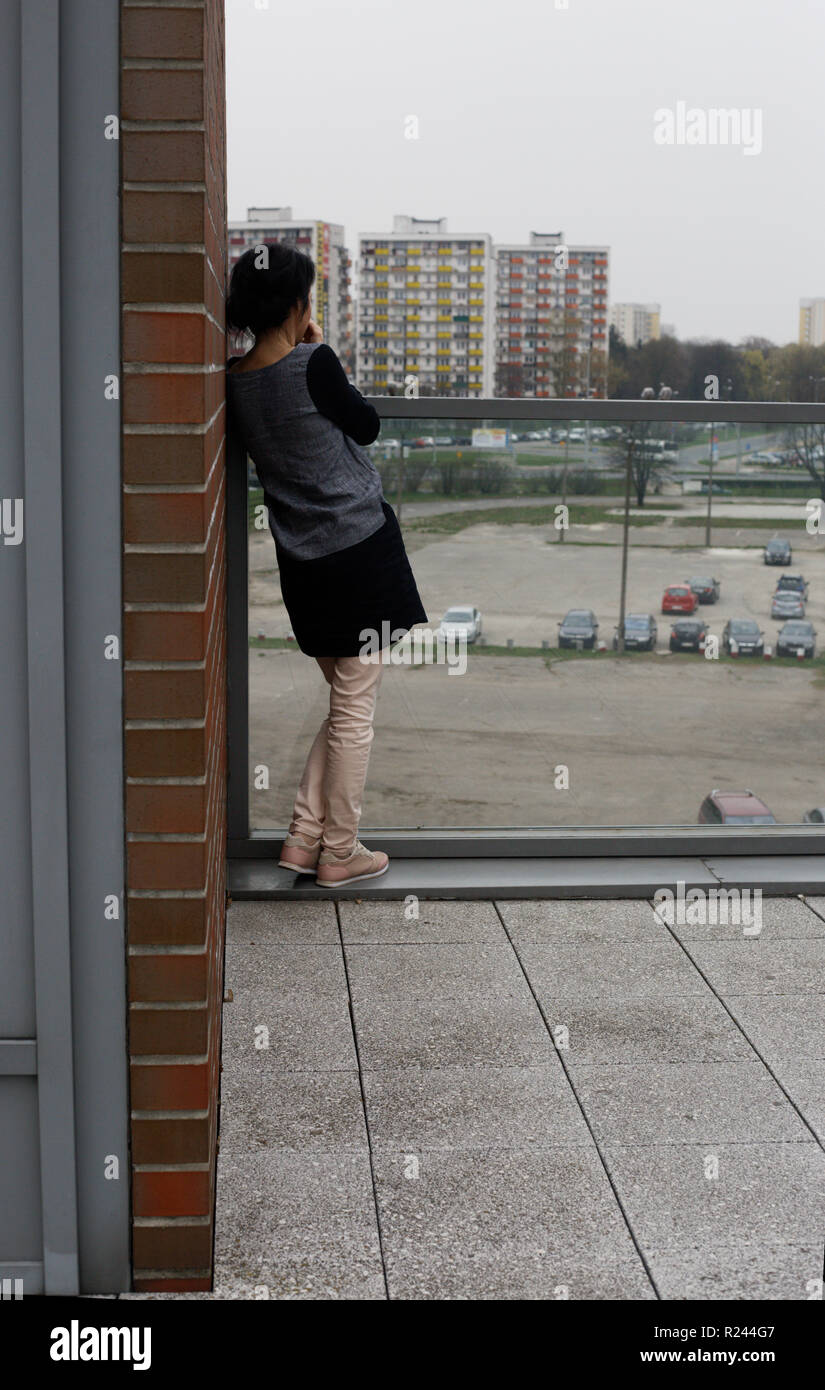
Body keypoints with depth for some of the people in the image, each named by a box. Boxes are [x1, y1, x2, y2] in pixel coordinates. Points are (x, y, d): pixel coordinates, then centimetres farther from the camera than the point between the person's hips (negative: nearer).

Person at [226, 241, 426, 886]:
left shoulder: (235, 380, 2)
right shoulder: (312, 366, -18)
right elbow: (367, 426, -1)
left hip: (304, 561, 7)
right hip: (360, 549, -7)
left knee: (346, 703, 20)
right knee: (355, 709, 4)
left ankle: (304, 838, 19)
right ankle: (340, 853, 14)